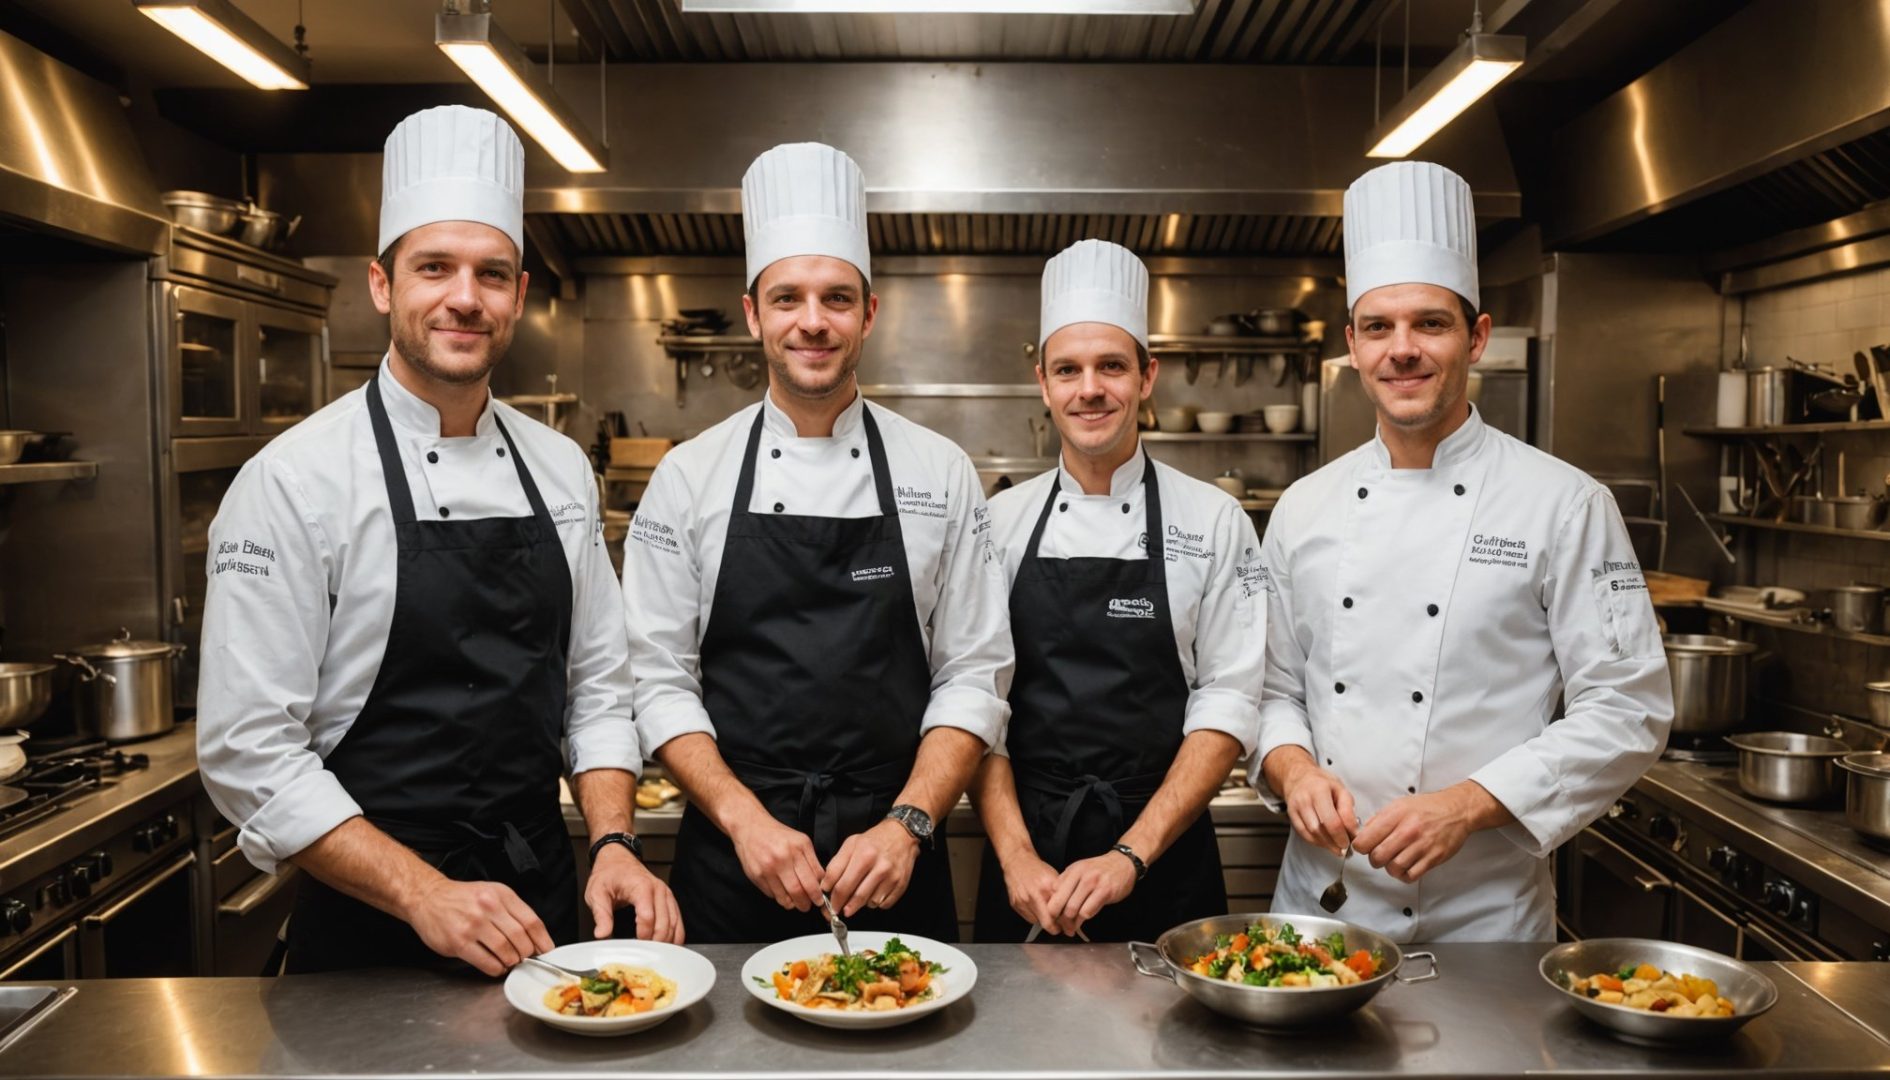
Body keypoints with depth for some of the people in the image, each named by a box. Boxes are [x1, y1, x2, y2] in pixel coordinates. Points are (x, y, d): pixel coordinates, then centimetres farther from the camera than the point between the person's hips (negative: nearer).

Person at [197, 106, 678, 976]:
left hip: (545, 903, 5)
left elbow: (596, 682, 6)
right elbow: (247, 749, -16)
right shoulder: (294, 480, -14)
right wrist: (424, 893, -20)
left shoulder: (560, 470, 2)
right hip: (371, 927, -5)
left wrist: (612, 845, -7)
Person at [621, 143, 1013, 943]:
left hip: (894, 865, 0)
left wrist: (907, 825, -12)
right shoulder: (688, 478, -1)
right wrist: (746, 819, -13)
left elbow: (975, 675, -1)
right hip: (730, 859, 0)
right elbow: (660, 679, -1)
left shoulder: (939, 473, 0)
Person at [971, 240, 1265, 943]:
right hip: (1024, 846, 1)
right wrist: (1016, 856, -11)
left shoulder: (1214, 522, -3)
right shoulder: (1001, 521, 1)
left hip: (1165, 858, -1)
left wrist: (1130, 855, -15)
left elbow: (1228, 706, -6)